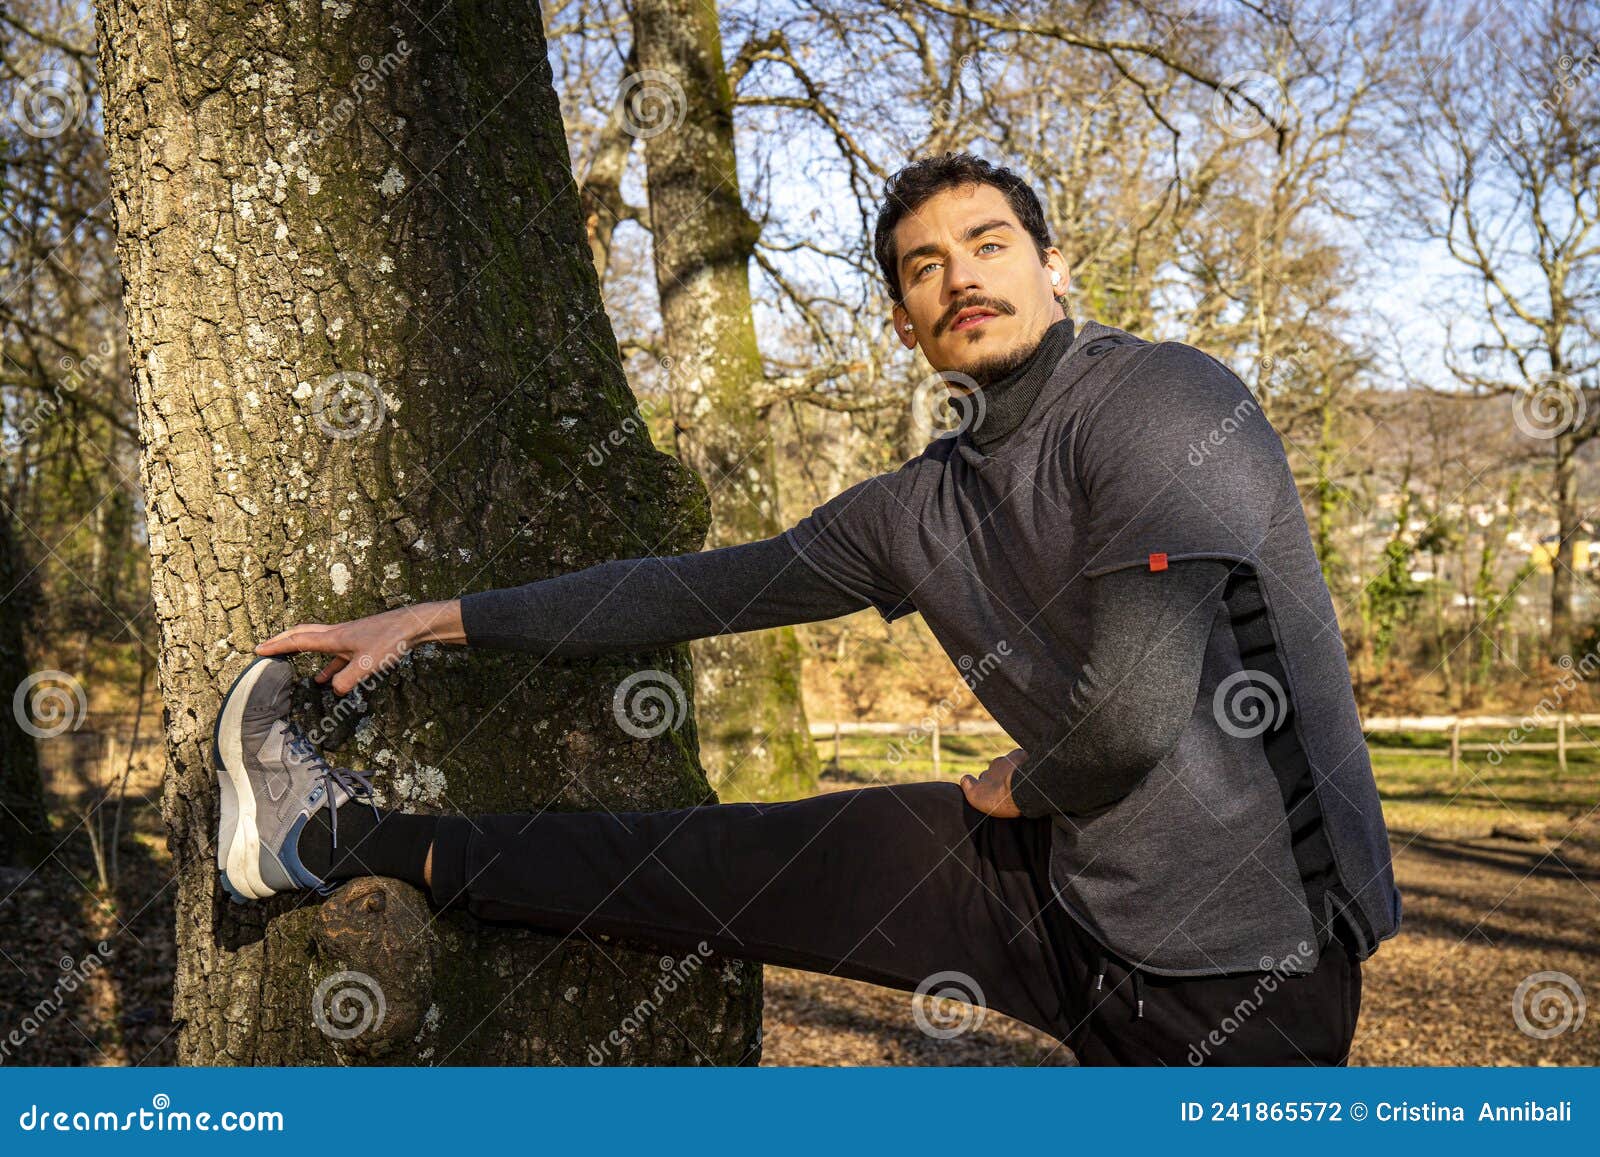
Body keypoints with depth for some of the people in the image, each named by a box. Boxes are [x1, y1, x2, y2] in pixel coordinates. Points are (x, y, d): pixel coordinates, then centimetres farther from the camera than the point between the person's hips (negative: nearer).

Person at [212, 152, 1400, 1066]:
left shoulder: (1161, 396, -17)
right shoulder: (920, 509, 4)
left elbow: (1132, 707, -25)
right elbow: (703, 588, 10)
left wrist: (1014, 787, -3)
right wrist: (434, 621, 12)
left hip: (1242, 949, -5)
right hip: (1076, 887, 6)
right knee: (725, 859, 7)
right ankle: (349, 835, 19)